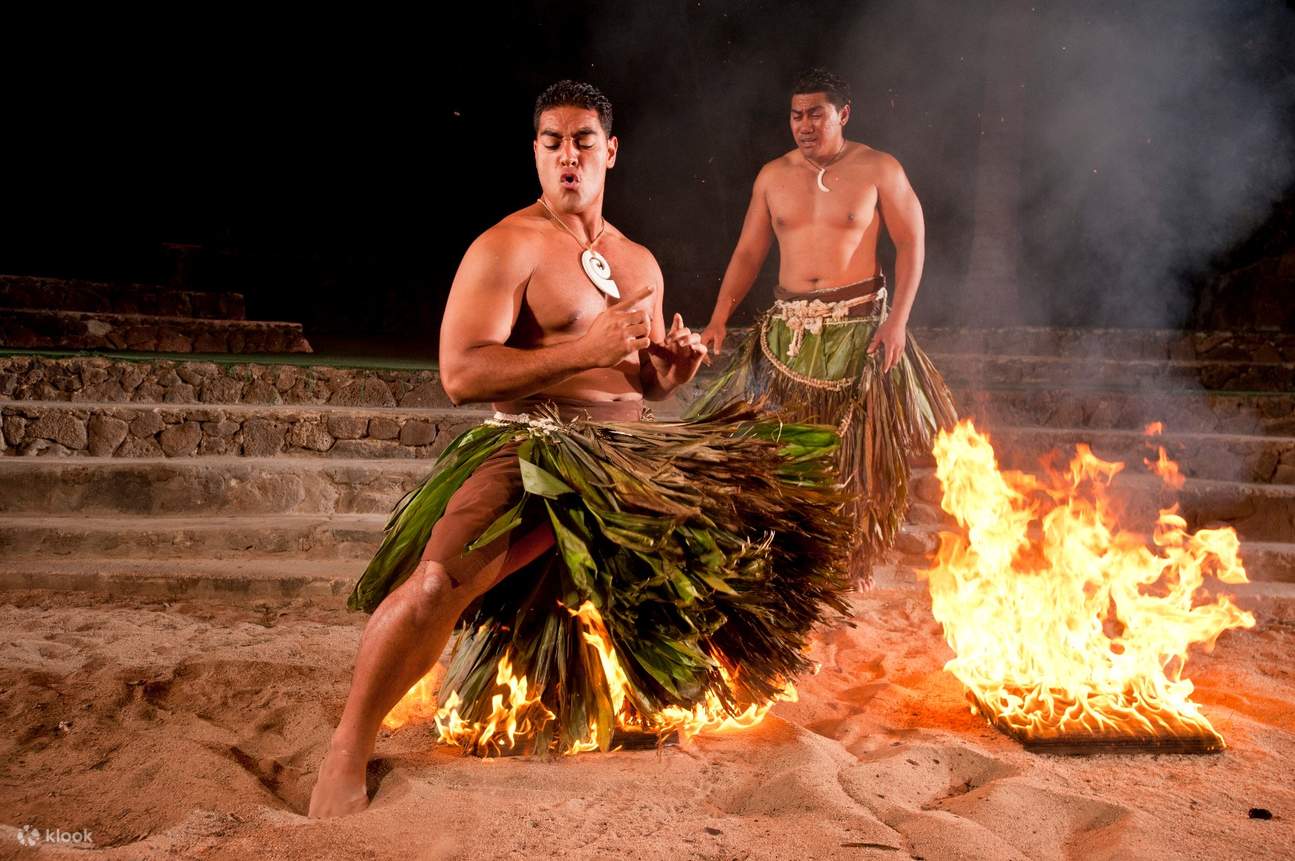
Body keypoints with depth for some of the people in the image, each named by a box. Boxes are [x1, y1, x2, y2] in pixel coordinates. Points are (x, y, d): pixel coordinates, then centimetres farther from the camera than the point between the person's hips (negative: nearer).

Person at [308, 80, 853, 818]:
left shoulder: (640, 262, 17)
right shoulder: (507, 246, -6)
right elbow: (460, 375, -17)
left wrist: (675, 366, 1)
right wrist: (588, 349, -22)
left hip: (634, 455, 7)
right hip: (534, 451, -7)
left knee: (762, 496, 13)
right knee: (439, 581, -32)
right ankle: (350, 750, -11)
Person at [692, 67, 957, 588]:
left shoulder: (878, 170, -3)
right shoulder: (773, 176, 7)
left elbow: (911, 242, -2)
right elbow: (748, 252, 7)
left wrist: (898, 319, -11)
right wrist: (719, 317, -3)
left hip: (858, 324, -3)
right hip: (789, 326, 3)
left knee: (860, 446, 3)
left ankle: (855, 557, 17)